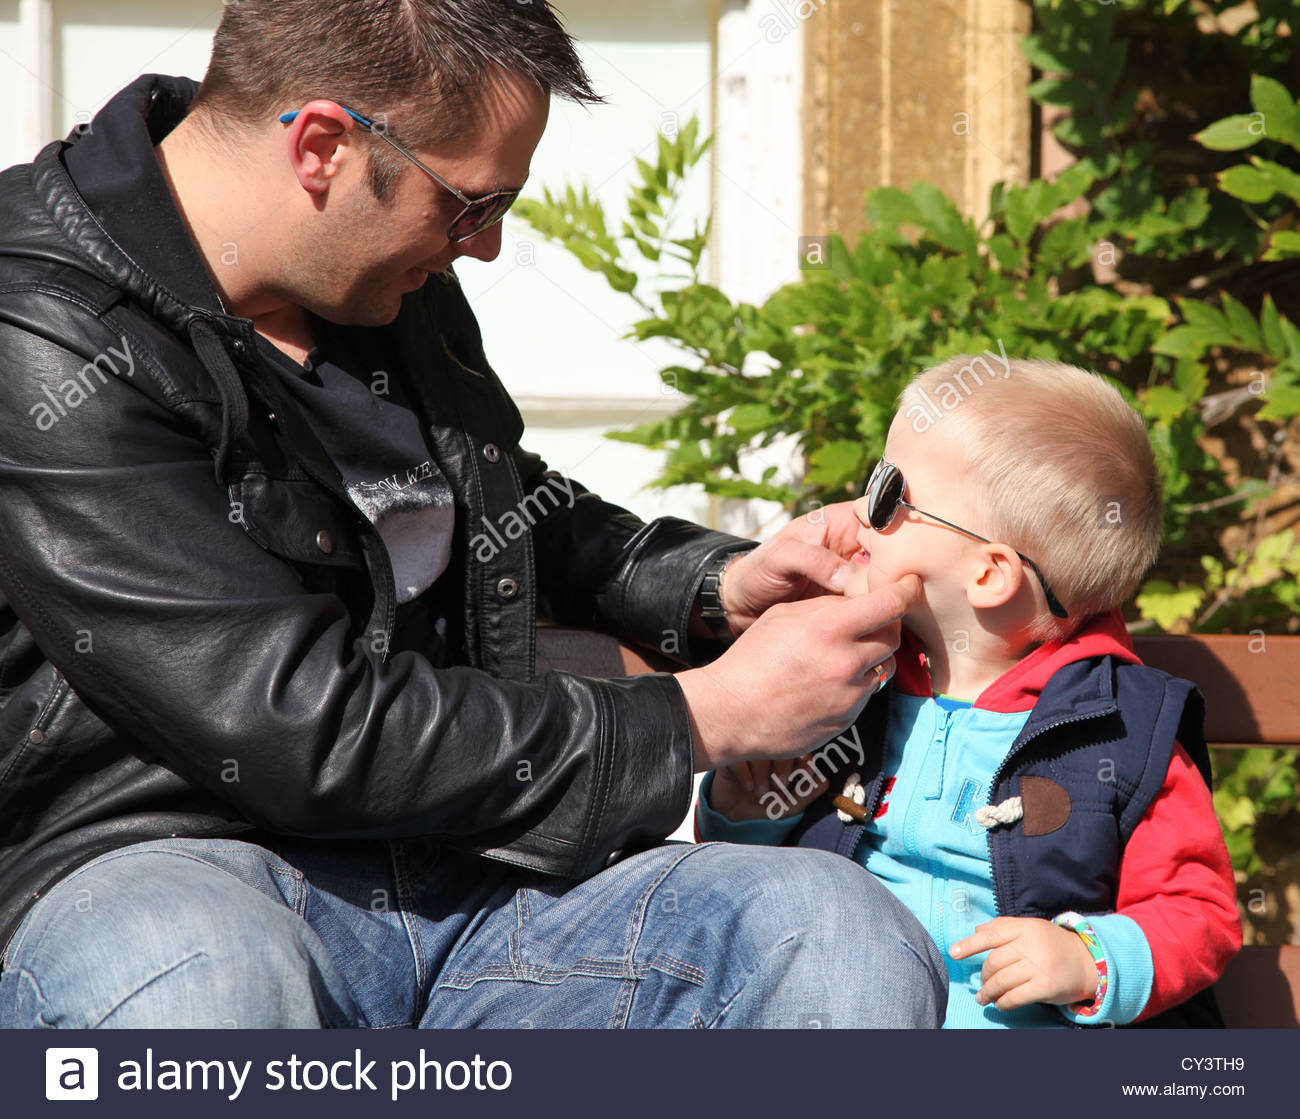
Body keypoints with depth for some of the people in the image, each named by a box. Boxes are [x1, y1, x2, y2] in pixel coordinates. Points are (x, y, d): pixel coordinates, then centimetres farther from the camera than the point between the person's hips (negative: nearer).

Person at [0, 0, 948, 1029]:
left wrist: (718, 586, 13)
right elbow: (312, 734, -19)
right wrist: (703, 719, -12)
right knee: (195, 991, -44)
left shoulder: (394, 280, 11)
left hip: (474, 866, 6)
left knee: (840, 935, -21)